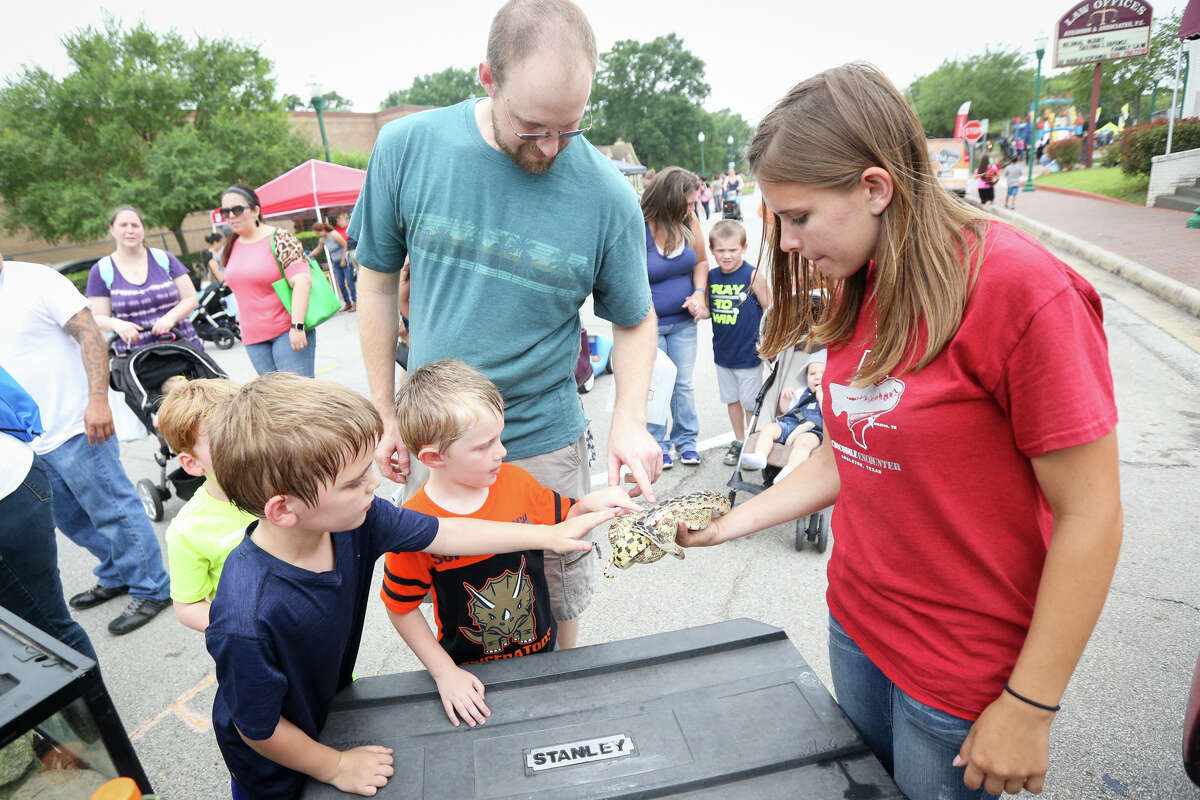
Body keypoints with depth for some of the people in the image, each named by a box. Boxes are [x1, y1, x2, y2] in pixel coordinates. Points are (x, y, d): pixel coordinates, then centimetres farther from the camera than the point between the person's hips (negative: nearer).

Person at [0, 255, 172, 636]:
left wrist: (98, 400, -27)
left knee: (112, 511, 0)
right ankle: (116, 576, 36)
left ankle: (151, 589, 13)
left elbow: (90, 335, -18)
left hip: (74, 428, -8)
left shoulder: (35, 280, -11)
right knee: (70, 518, 19)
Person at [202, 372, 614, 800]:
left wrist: (548, 535, -12)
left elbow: (444, 534, -14)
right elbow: (258, 729, -24)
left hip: (333, 705, 5)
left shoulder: (353, 520, -25)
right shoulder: (247, 622, -40)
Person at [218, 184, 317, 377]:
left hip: (288, 332, -7)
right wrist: (243, 323, 23)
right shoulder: (232, 247, 12)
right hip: (253, 336, 7)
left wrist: (297, 326, -25)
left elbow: (302, 281, -18)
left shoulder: (279, 238, -9)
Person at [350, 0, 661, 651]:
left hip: (545, 445, -1)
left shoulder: (607, 197, -14)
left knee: (553, 598, 16)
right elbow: (377, 280, 1)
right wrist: (385, 413, 2)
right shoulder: (407, 147, -10)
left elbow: (635, 321, -1)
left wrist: (629, 421, -18)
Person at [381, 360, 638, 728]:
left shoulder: (516, 481, -14)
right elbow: (401, 608, -12)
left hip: (541, 646, 3)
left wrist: (588, 505, -18)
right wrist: (445, 673, -12)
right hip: (472, 671, -3)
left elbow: (563, 524, 2)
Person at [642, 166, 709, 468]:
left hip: (683, 321, 4)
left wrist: (699, 293, -6)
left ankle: (686, 440, 28)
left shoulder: (689, 222, -3)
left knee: (684, 384, 11)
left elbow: (701, 261, 11)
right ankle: (657, 443, 25)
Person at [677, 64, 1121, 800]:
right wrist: (735, 521, -2)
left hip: (963, 673, -6)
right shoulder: (858, 294, 0)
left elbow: (1089, 517, -19)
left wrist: (1032, 707, -14)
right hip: (856, 627, 6)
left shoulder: (1024, 289, -22)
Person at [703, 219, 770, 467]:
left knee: (751, 402, 7)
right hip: (723, 351, 5)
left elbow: (770, 310, -6)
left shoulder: (753, 276, -13)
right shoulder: (711, 276, 0)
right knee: (731, 399, 17)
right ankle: (739, 440, 35)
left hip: (748, 352, -5)